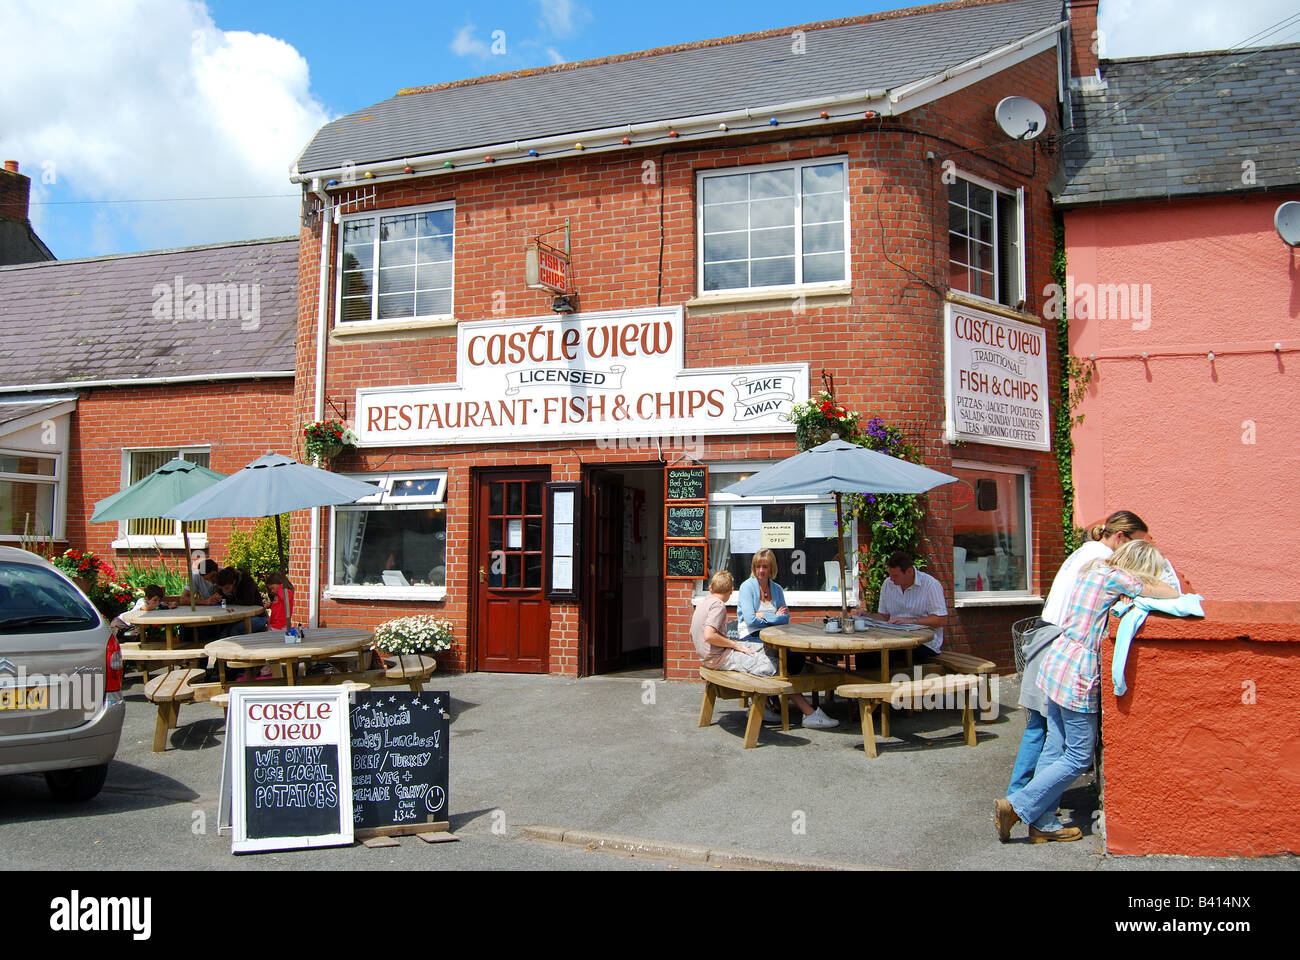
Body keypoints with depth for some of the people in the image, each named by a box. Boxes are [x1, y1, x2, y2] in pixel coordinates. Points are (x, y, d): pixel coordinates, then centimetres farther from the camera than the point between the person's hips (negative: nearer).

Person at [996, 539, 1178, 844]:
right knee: (1079, 758, 2)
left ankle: (1043, 822, 17)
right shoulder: (1113, 577, -14)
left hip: (1057, 660, 9)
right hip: (1078, 673, -9)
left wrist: (1125, 596, 8)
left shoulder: (1094, 568, 11)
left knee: (1054, 749, 12)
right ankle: (1015, 806, 2)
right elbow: (1171, 593, -8)